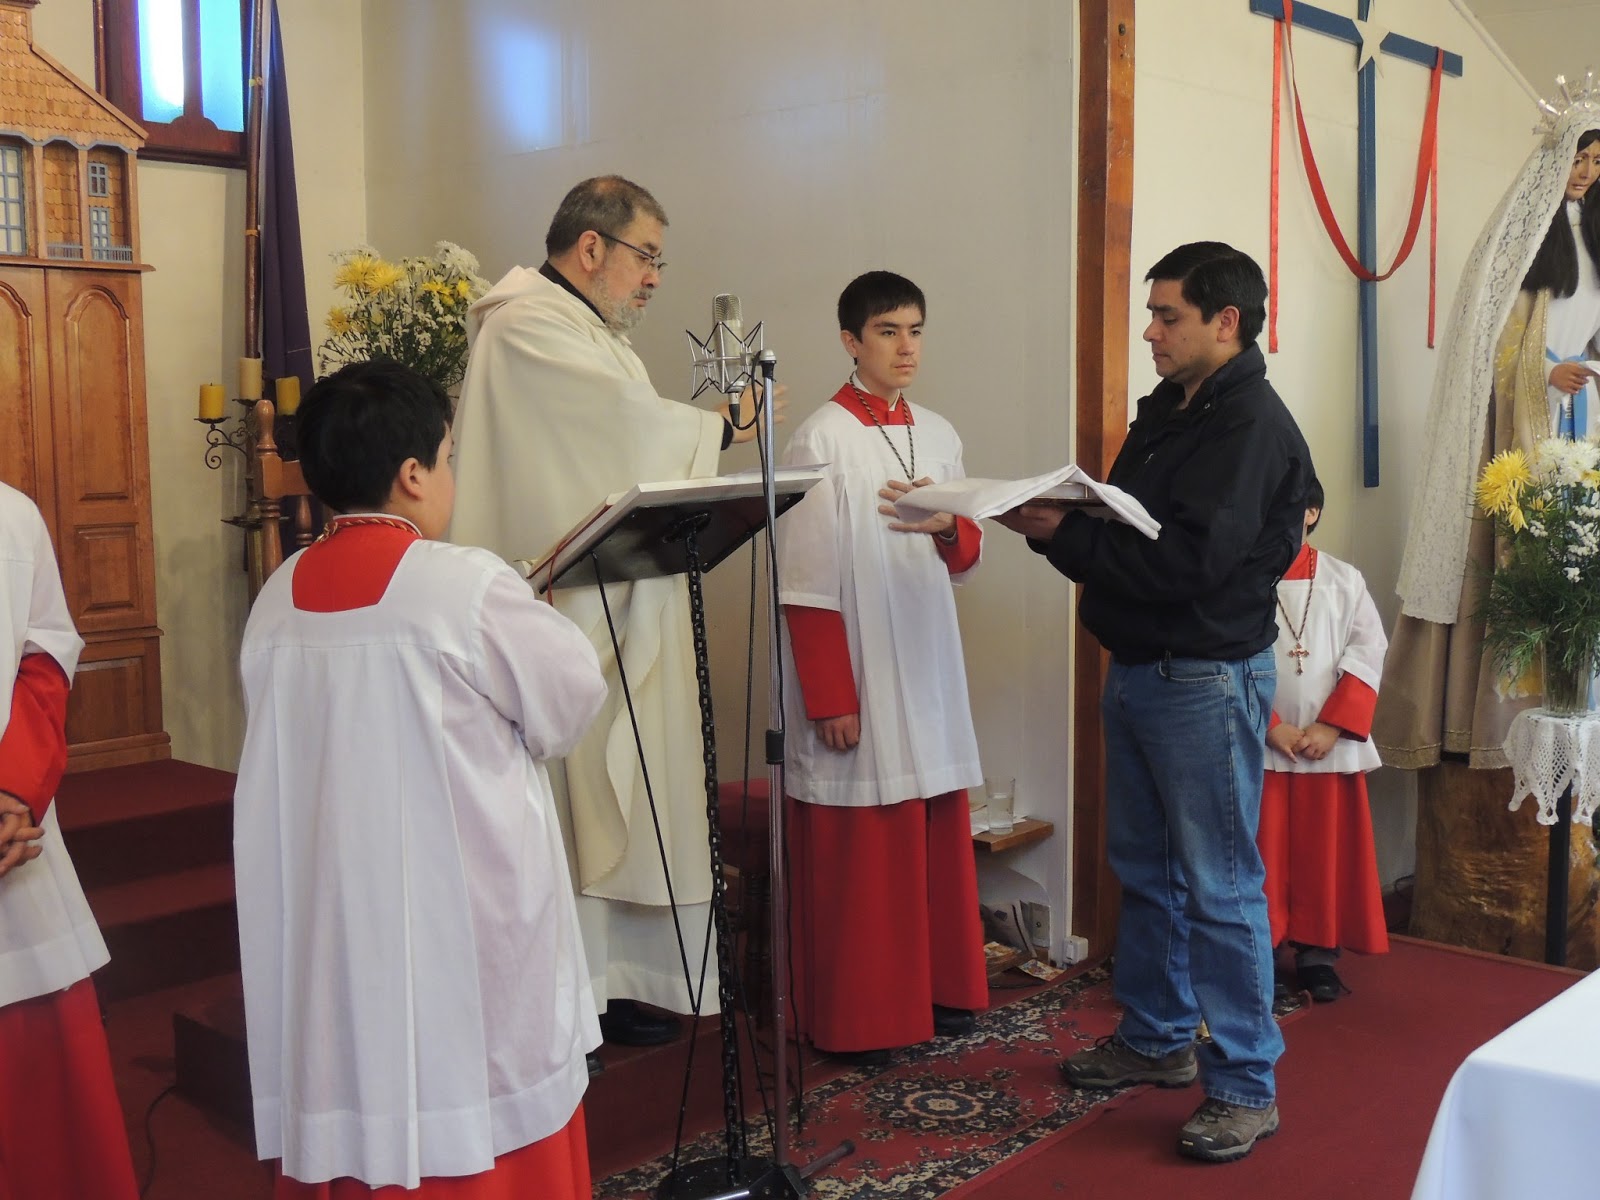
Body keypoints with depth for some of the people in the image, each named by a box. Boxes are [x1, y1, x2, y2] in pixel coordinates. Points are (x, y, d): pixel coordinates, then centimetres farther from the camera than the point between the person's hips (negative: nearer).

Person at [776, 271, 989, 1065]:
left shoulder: (938, 435, 10)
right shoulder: (822, 439, -8)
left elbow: (965, 558, 15)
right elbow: (806, 583, -11)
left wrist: (948, 528, -9)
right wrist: (830, 699, -15)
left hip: (930, 670, 6)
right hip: (857, 676, -6)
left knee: (938, 839, 12)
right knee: (861, 853, 0)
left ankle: (938, 986, 27)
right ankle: (855, 1018, 13)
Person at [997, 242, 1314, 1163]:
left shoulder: (1253, 425, -16)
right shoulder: (1166, 412, 13)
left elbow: (1189, 561, -25)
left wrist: (1062, 532, -22)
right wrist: (1058, 524, -7)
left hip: (1208, 679, -9)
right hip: (1139, 670, 9)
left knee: (1219, 888, -2)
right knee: (1146, 870, 18)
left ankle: (1247, 1087, 10)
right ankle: (1158, 1041, 33)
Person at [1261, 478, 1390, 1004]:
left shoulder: (1344, 579, 5)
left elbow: (1368, 654, 0)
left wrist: (1332, 726, -10)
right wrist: (1271, 725, -14)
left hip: (1330, 742, 2)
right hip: (1257, 742, -2)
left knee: (1324, 852, 7)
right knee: (1262, 855, 3)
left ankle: (1317, 953, 18)